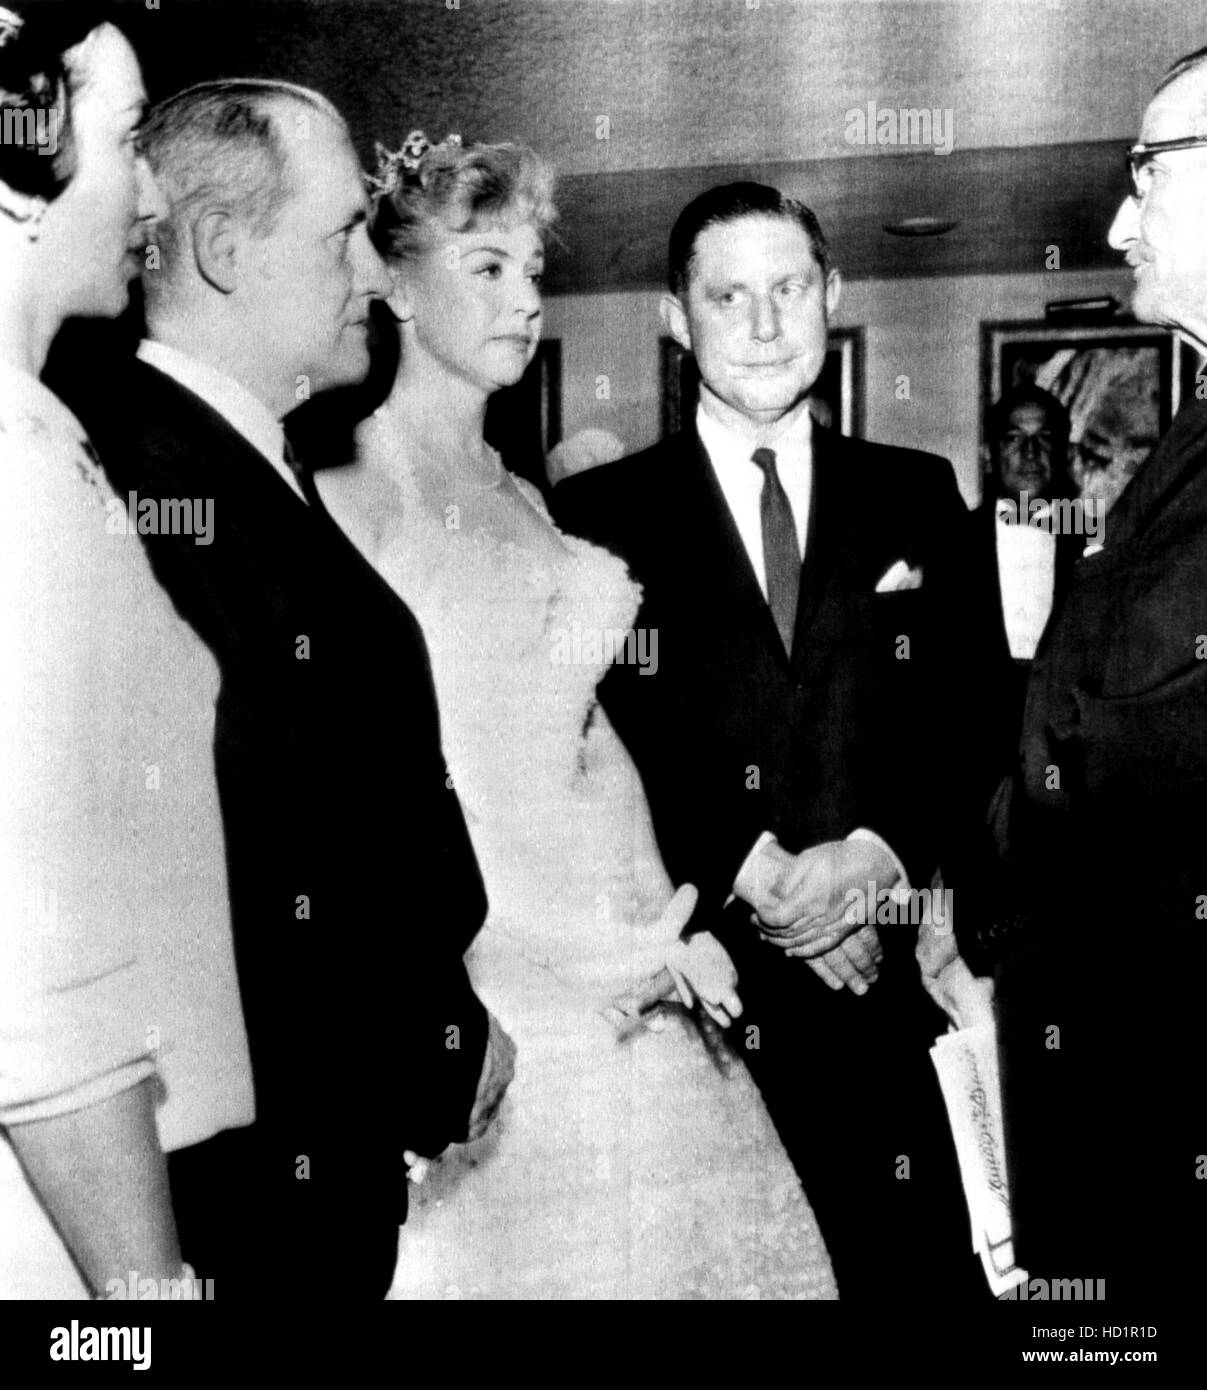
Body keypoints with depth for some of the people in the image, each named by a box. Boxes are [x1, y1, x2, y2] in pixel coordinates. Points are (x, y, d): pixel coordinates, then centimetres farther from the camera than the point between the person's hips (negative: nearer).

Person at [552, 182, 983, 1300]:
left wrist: (879, 851, -11)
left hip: (888, 995, 2)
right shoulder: (599, 516, 4)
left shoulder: (917, 498, 12)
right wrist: (748, 871, -14)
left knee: (898, 1265, 4)